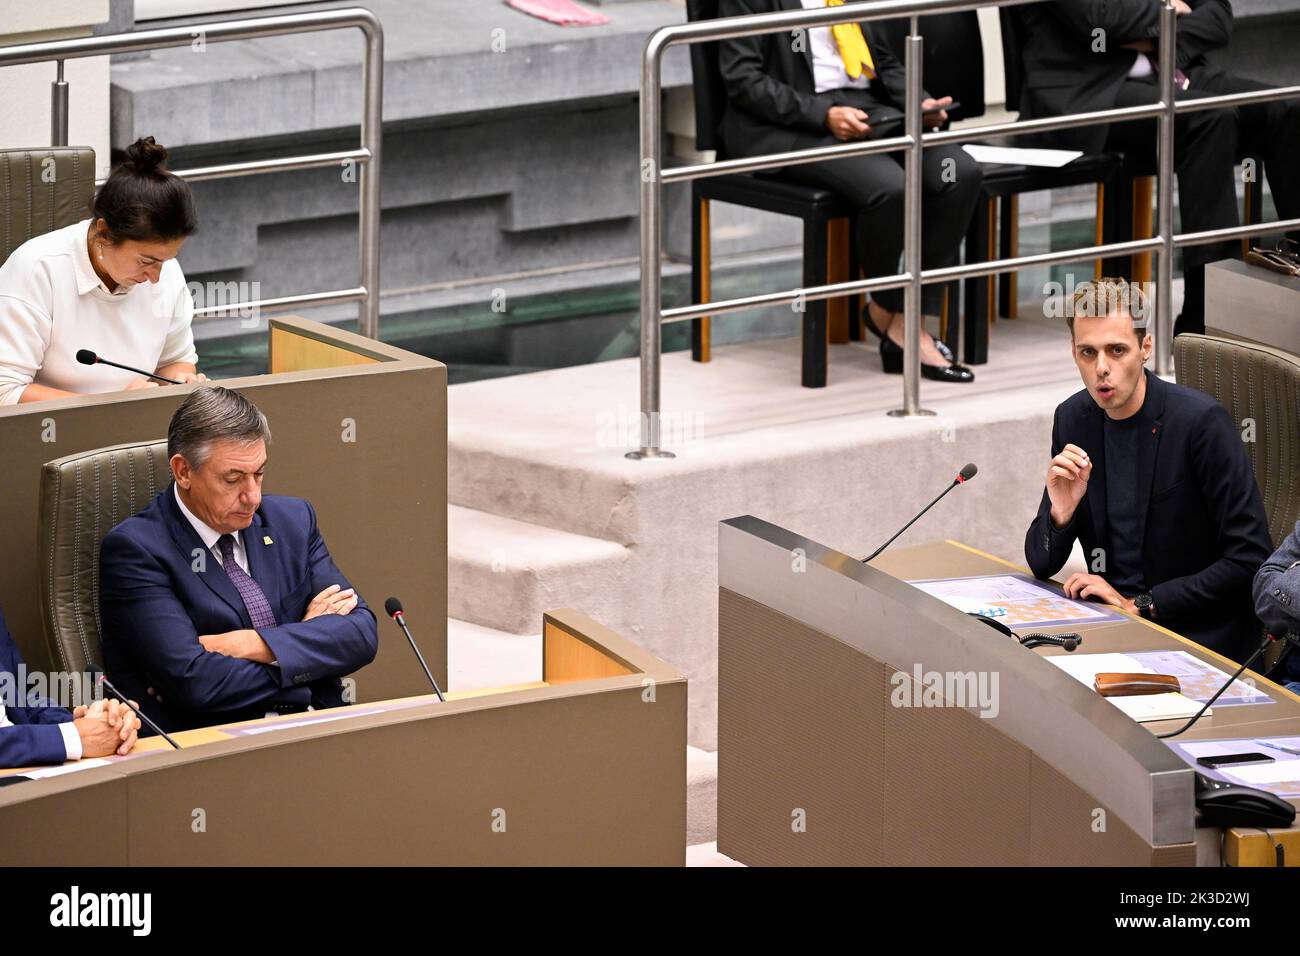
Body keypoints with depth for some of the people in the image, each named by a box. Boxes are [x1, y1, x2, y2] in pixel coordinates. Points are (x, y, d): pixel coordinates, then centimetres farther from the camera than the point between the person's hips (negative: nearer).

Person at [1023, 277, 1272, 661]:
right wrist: (1060, 513, -15)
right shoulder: (1073, 418, 4)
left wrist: (1140, 604, -17)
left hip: (1198, 637, -6)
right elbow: (1042, 565, 8)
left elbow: (1250, 559, -18)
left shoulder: (1202, 421, -16)